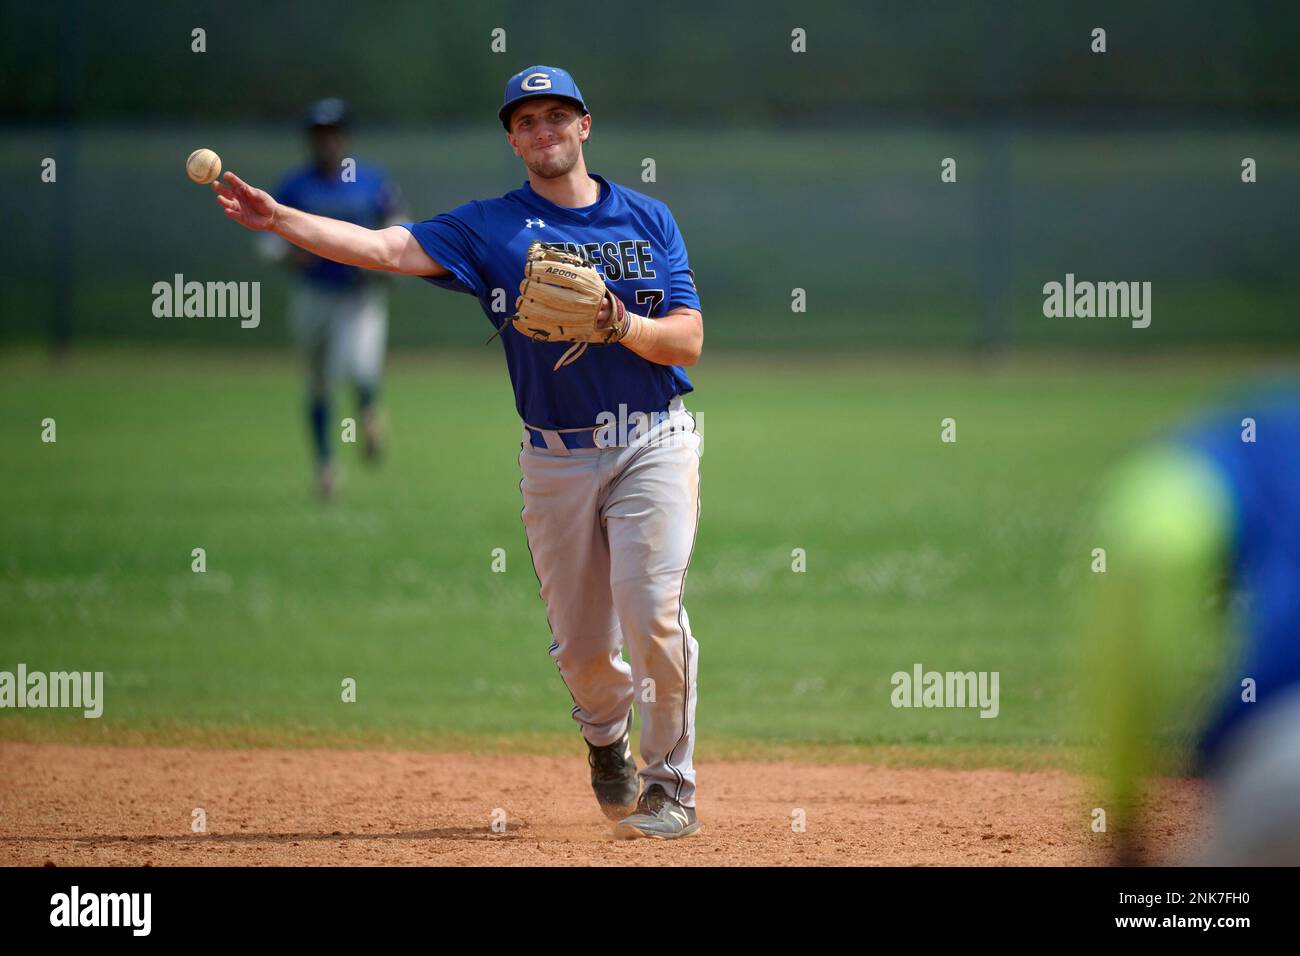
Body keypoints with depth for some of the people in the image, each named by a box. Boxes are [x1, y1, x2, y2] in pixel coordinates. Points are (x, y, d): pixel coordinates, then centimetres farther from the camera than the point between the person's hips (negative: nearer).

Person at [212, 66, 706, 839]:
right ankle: (607, 738, 39)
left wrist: (620, 323, -19)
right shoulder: (491, 227, 3)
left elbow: (688, 342, 0)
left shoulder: (649, 219, 5)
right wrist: (279, 219, -22)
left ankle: (671, 785, 0)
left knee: (653, 612, -15)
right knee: (580, 643, 5)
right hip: (556, 457, 1)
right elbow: (390, 248, -10)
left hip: (653, 446, -1)